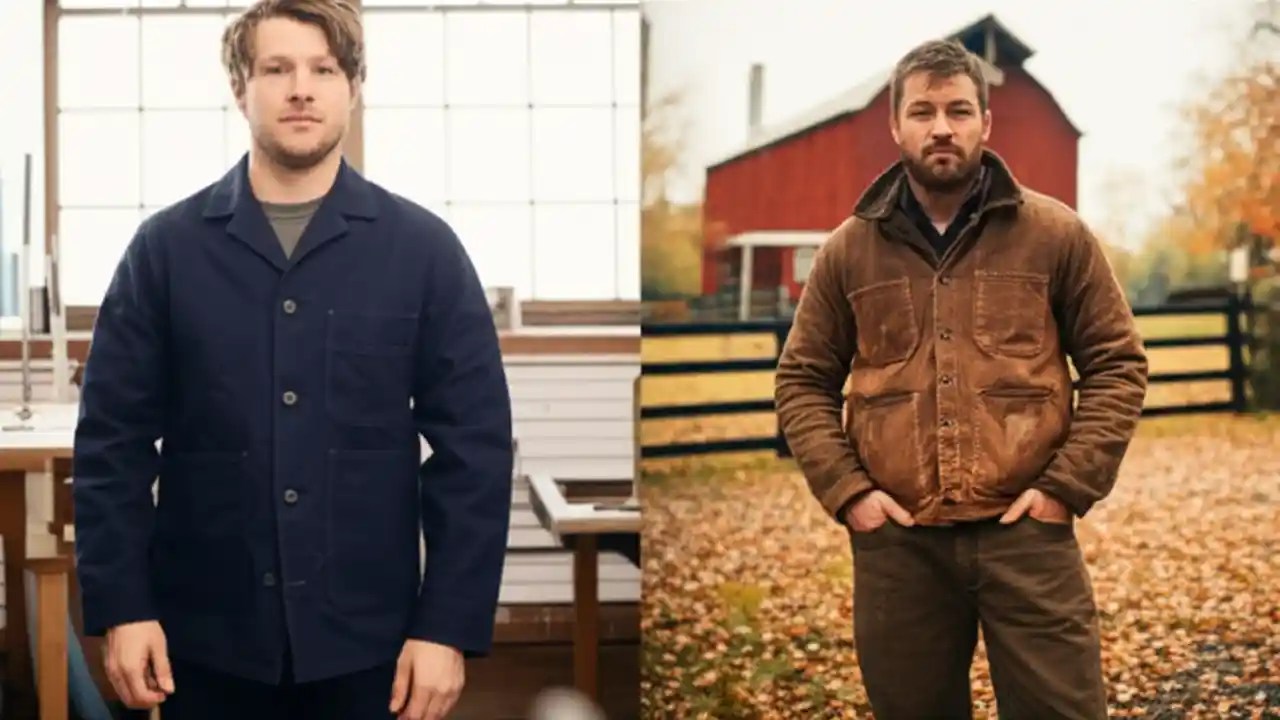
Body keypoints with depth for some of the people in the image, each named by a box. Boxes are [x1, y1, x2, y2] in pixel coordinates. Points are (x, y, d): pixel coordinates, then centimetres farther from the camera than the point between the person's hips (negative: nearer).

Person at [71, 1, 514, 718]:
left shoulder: (423, 248, 0)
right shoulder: (165, 247, 2)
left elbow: (475, 450, -2)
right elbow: (112, 441, 2)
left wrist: (451, 625, -7)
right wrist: (121, 606, -5)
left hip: (366, 639, 0)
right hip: (207, 638, 1)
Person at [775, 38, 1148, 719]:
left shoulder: (1055, 235, 4)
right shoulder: (848, 250, 8)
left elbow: (1117, 363, 5)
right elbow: (801, 381, 11)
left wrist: (1068, 485, -5)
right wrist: (845, 489, -3)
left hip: (1027, 532, -1)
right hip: (896, 542, 2)